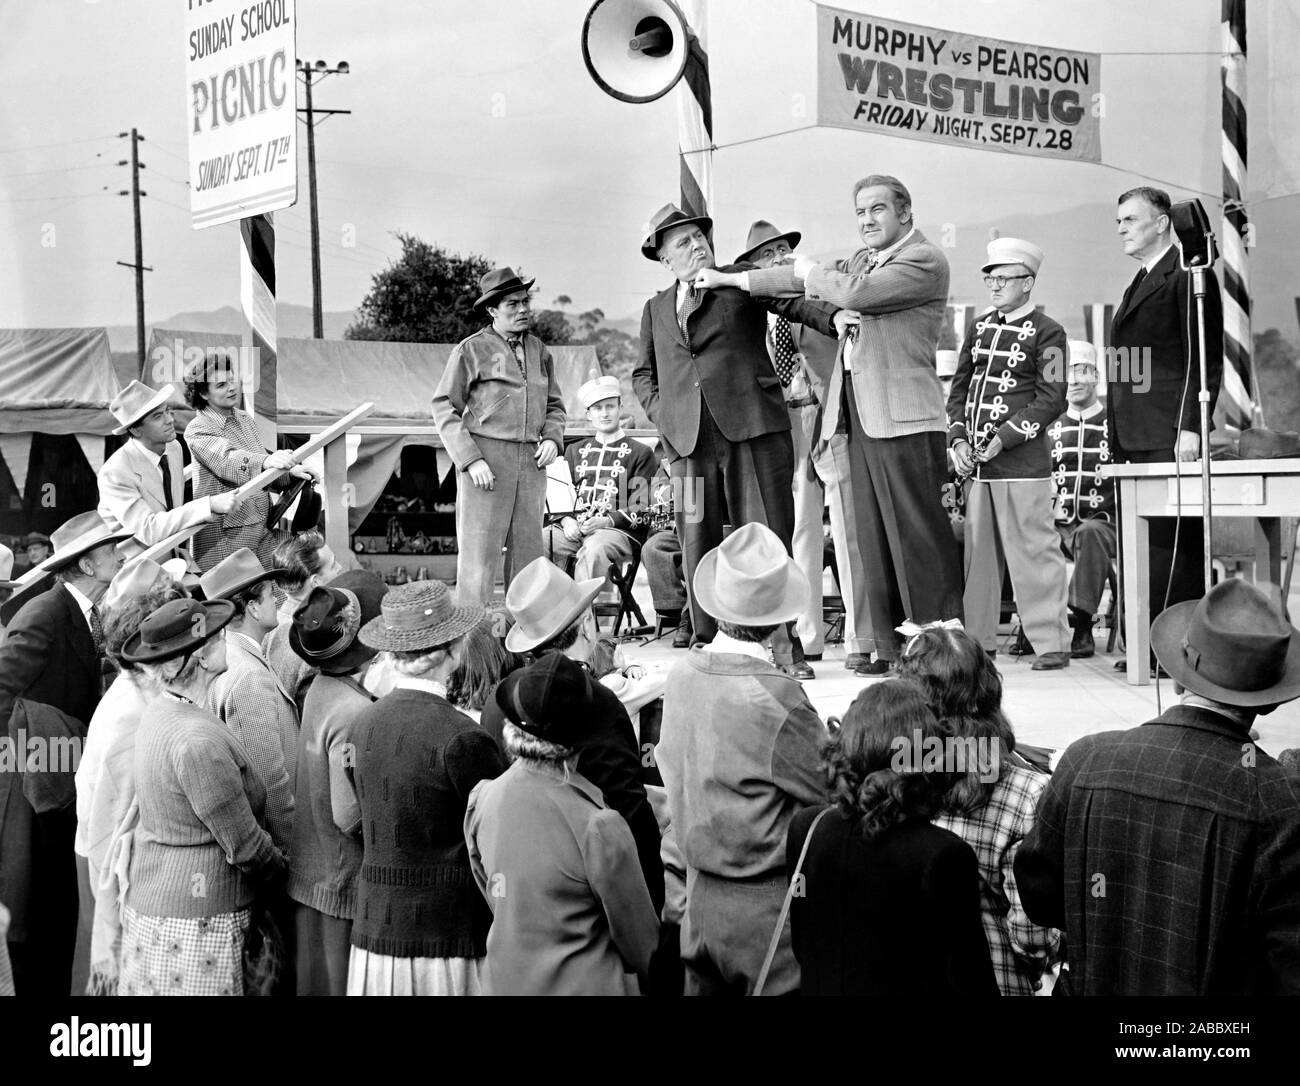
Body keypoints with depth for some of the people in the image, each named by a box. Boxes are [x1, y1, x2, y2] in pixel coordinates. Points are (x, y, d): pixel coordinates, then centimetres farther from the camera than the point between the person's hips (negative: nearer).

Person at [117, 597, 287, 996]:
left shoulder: (158, 712, 5)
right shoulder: (199, 741, -24)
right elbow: (244, 846, -18)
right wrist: (281, 869, 2)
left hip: (149, 902, 9)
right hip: (192, 923, -9)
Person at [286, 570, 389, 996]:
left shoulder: (321, 686, 3)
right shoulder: (353, 712, -24)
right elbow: (351, 816, -23)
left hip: (308, 879, 8)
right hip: (345, 887, -8)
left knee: (315, 982, 18)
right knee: (344, 985, 4)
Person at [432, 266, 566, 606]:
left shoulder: (539, 351, 15)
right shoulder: (471, 350, -2)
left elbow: (555, 405, 25)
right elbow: (444, 409, -3)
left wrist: (552, 438, 4)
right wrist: (471, 460, -12)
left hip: (531, 460, 5)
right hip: (485, 456, -5)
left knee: (529, 553, 7)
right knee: (478, 555, -6)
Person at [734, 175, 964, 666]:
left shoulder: (925, 260, -7)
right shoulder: (863, 258, 21)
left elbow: (854, 294, -17)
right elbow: (806, 277, 27)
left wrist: (809, 272, 0)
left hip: (902, 415, -8)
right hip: (858, 413, 8)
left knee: (918, 534, -7)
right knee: (874, 538, 7)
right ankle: (892, 649, 12)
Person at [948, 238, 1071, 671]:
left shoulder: (1046, 332, -1)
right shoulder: (980, 328, 16)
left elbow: (1051, 400, -7)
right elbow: (959, 388, 17)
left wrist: (1003, 438, -15)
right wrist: (958, 440, 2)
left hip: (1022, 462, -6)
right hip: (975, 462, 6)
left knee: (1033, 551, -5)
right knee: (978, 551, 9)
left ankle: (1051, 643, 0)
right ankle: (976, 639, 16)